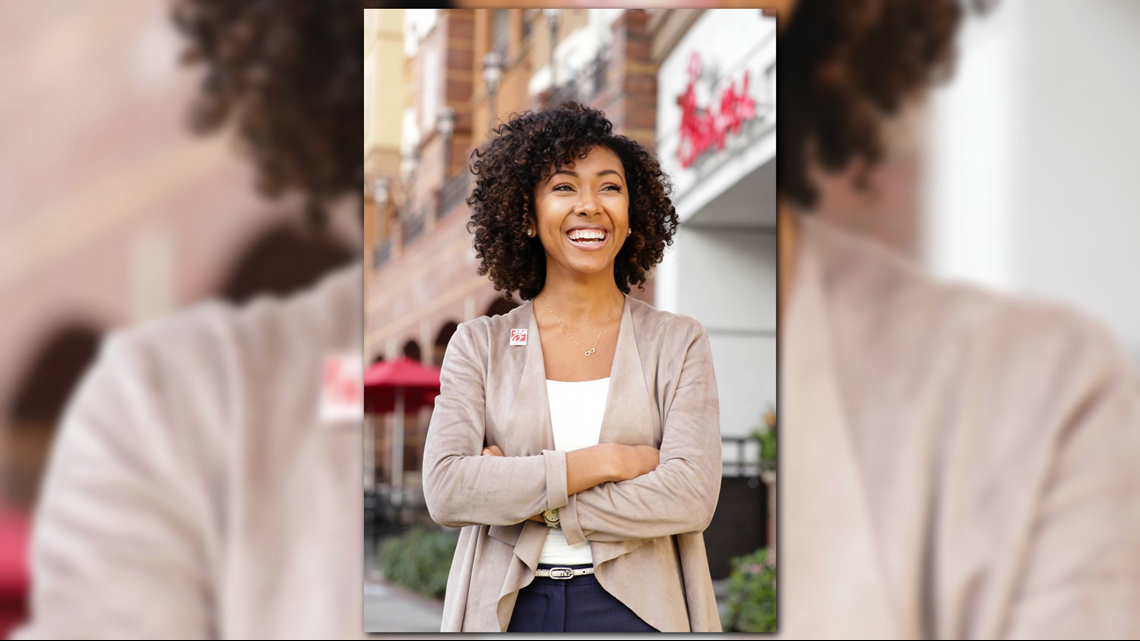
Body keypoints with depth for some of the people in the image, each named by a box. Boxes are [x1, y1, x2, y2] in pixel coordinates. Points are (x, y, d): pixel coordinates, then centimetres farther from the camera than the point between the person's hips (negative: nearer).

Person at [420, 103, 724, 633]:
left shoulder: (678, 342, 1)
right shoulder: (480, 344, 2)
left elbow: (692, 497, -11)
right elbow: (445, 489, -11)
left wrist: (526, 499, -13)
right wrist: (603, 462, -15)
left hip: (634, 608, 0)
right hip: (509, 609, 1)